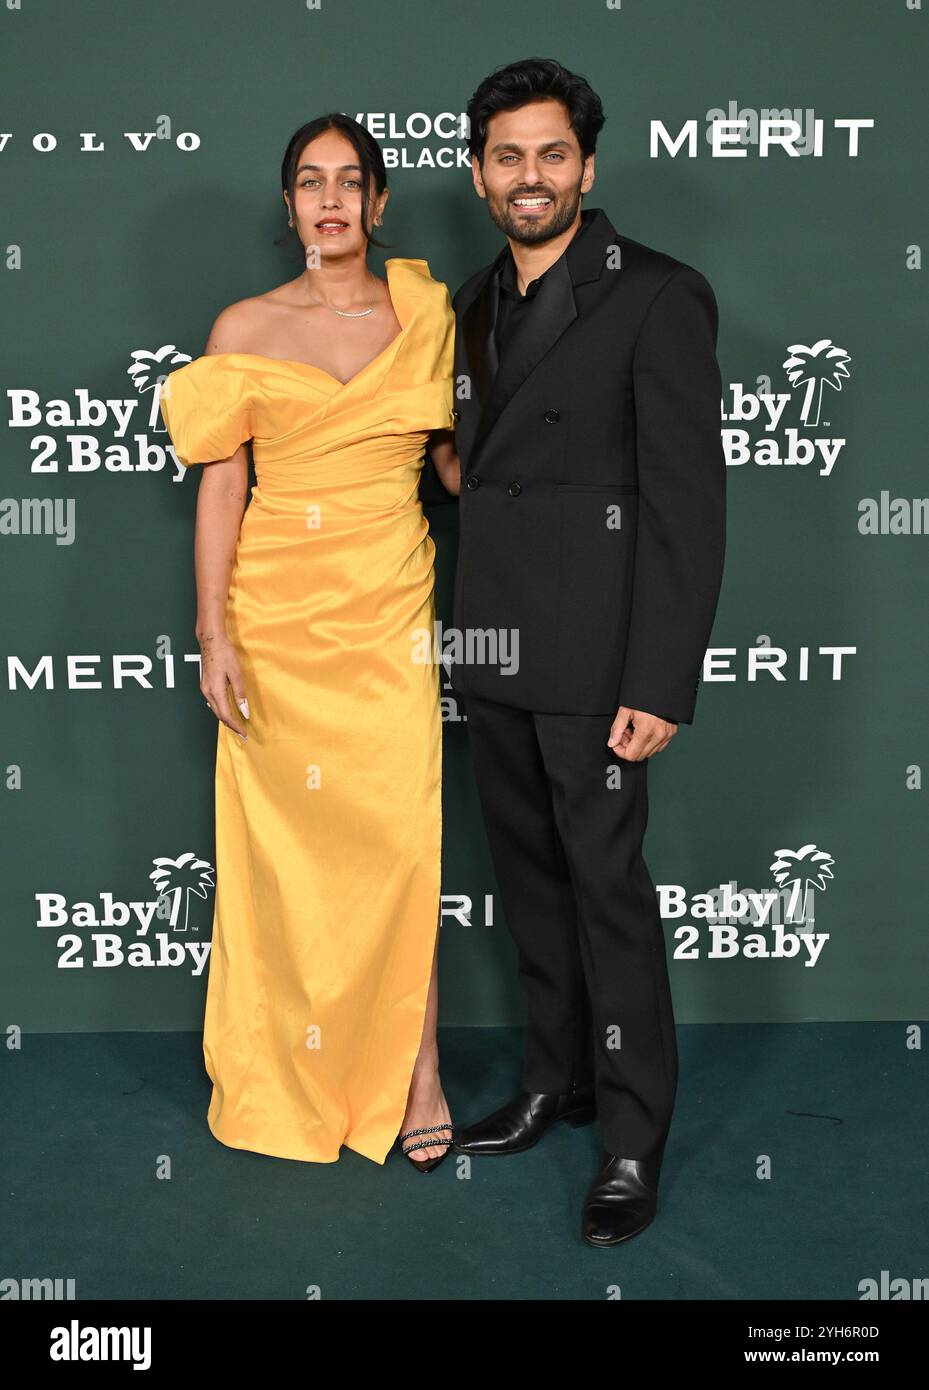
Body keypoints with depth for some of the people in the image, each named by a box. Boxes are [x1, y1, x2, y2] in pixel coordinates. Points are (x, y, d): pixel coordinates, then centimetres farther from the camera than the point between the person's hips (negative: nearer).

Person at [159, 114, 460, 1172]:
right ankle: (287, 1071, 22)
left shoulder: (423, 315, 7)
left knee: (402, 842, -2)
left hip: (391, 610, 1)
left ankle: (414, 1069, 11)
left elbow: (450, 455, 15)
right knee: (284, 843, 5)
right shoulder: (245, 329, 3)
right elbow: (220, 489, 1)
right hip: (277, 614, 0)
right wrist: (214, 633, -5)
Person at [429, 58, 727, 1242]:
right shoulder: (475, 303, 13)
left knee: (607, 887, -1)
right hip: (492, 650, 7)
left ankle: (633, 1140, 13)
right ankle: (555, 1080, 32)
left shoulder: (657, 296, -9)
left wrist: (660, 684, -18)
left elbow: (687, 500, -13)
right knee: (529, 876, 15)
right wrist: (472, 629, 11)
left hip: (592, 656, -7)